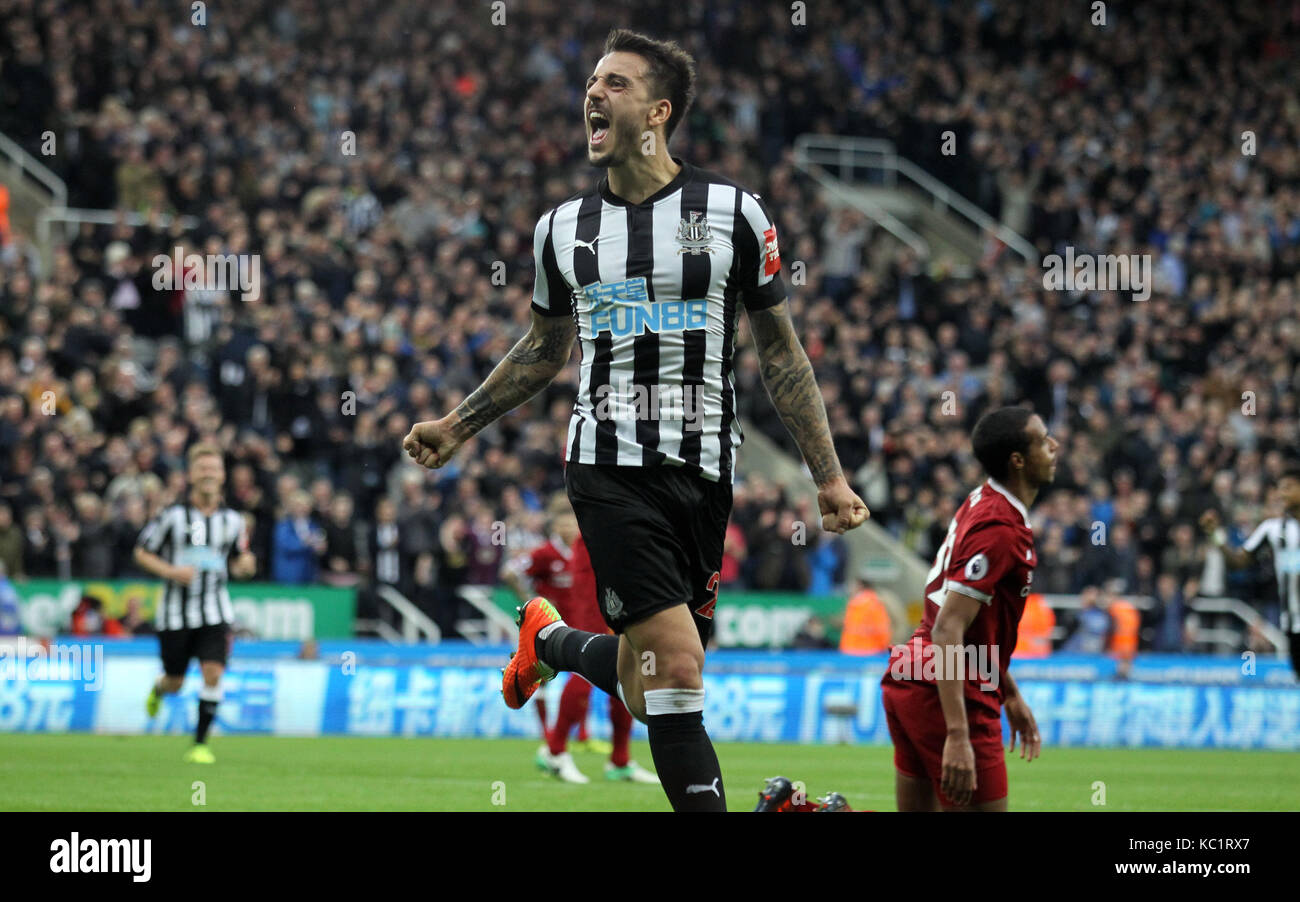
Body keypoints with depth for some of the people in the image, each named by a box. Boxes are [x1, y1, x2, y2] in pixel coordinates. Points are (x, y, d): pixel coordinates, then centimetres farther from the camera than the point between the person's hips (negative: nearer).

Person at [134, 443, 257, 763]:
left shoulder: (232, 520, 5)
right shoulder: (173, 515, -5)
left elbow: (239, 560, 17)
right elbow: (142, 553, 1)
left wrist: (244, 564, -7)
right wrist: (171, 571, -15)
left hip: (215, 613, 1)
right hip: (176, 613, -1)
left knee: (213, 673, -15)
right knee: (175, 683, 7)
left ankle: (200, 744, -4)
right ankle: (159, 688, 45)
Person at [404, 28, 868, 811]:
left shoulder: (732, 212, 3)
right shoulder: (564, 228, 8)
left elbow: (781, 351, 8)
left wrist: (829, 475, 3)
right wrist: (459, 426, 20)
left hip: (703, 473, 1)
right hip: (611, 465, -1)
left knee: (644, 683, 4)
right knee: (676, 670, -16)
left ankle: (550, 640, 35)